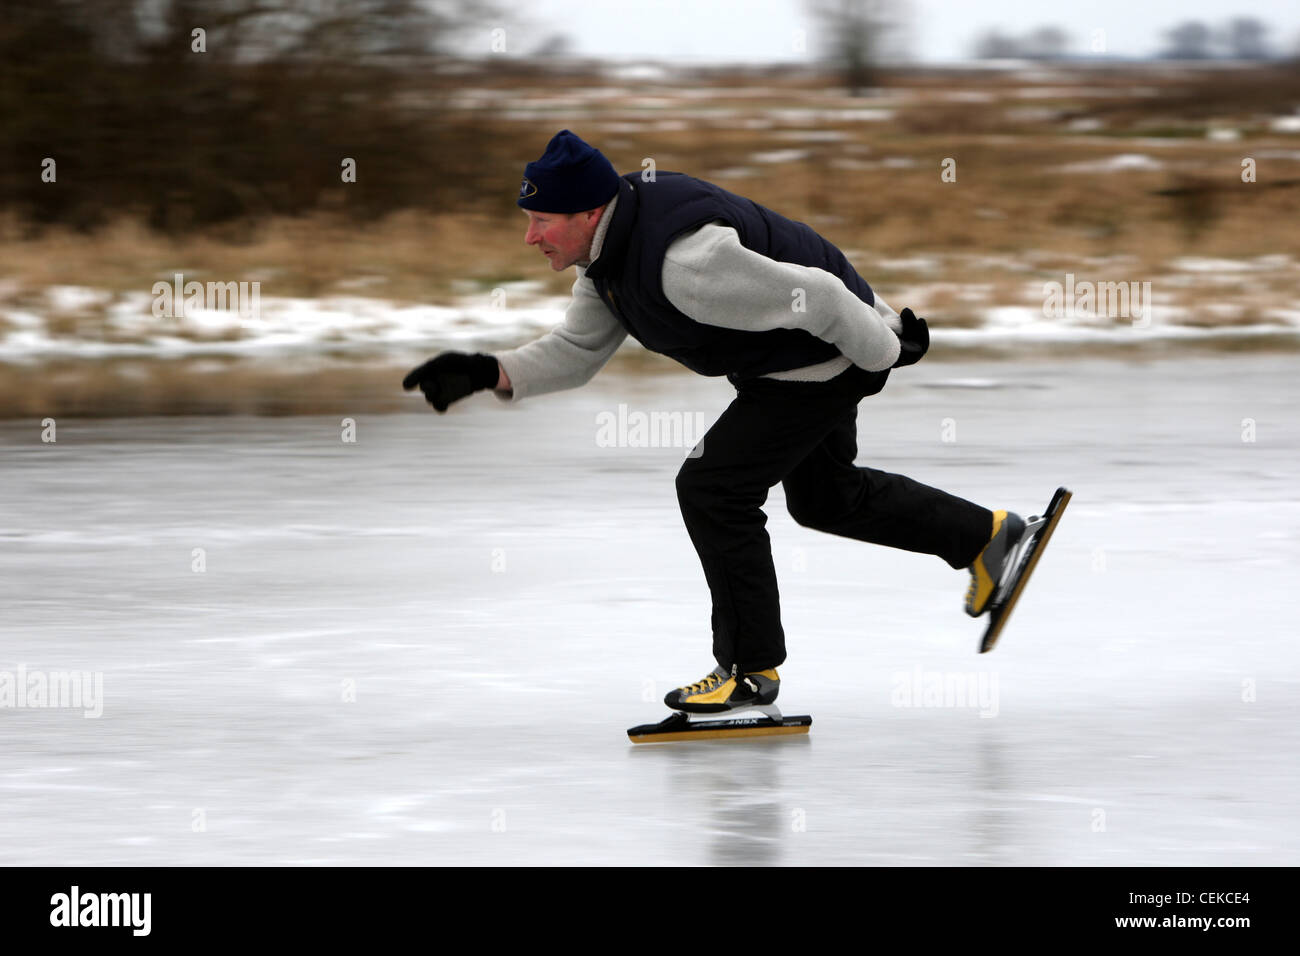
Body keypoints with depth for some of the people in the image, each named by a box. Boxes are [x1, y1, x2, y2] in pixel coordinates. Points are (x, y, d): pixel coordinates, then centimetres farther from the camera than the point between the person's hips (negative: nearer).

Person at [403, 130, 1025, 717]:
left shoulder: (683, 259, -37)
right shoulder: (607, 246, -7)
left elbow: (812, 296, -30)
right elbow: (577, 352, 1)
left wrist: (884, 350, -16)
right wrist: (489, 374, -14)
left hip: (831, 357, -10)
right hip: (776, 365, 10)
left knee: (711, 487, -13)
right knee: (822, 496, 26)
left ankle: (750, 667, 0)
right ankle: (984, 535, 43)